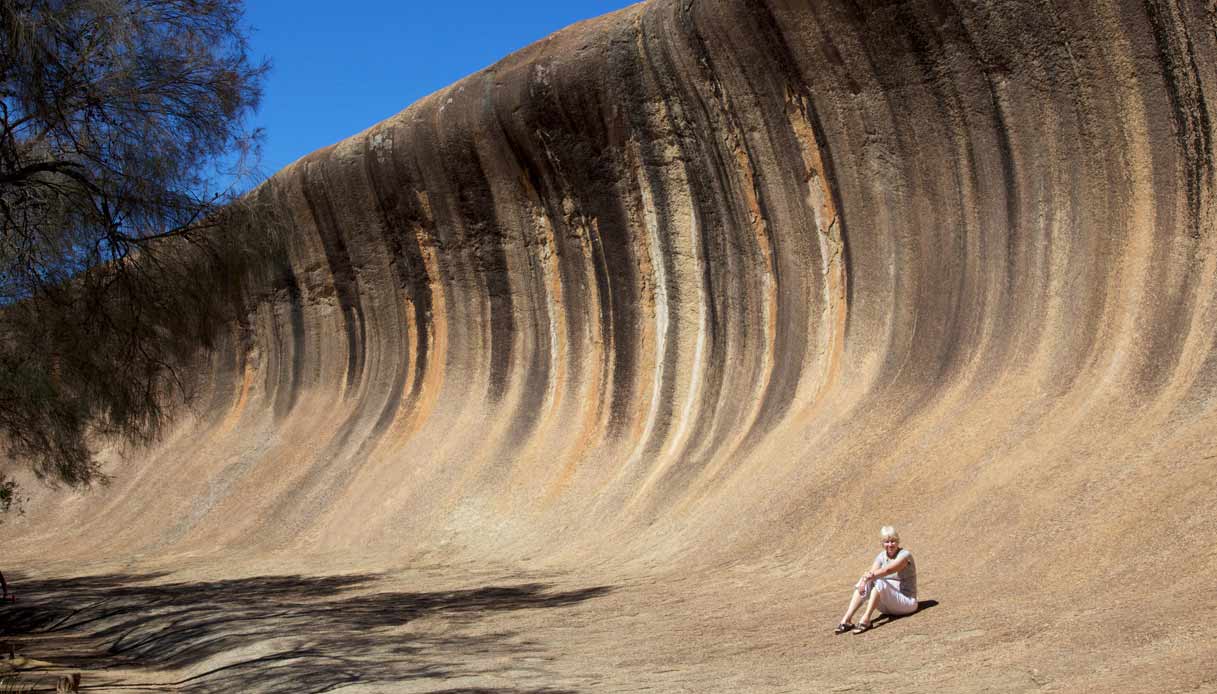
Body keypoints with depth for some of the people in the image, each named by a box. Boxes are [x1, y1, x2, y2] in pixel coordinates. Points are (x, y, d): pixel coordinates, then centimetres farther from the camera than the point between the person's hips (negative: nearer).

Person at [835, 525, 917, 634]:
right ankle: (846, 619, -27)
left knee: (879, 582, -30)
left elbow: (887, 570, -29)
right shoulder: (882, 557, 6)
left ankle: (865, 619, -37)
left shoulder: (905, 555, -12)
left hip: (907, 602, -6)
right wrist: (864, 579, -33)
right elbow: (871, 573, -12)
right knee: (865, 582, -16)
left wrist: (869, 576, -40)